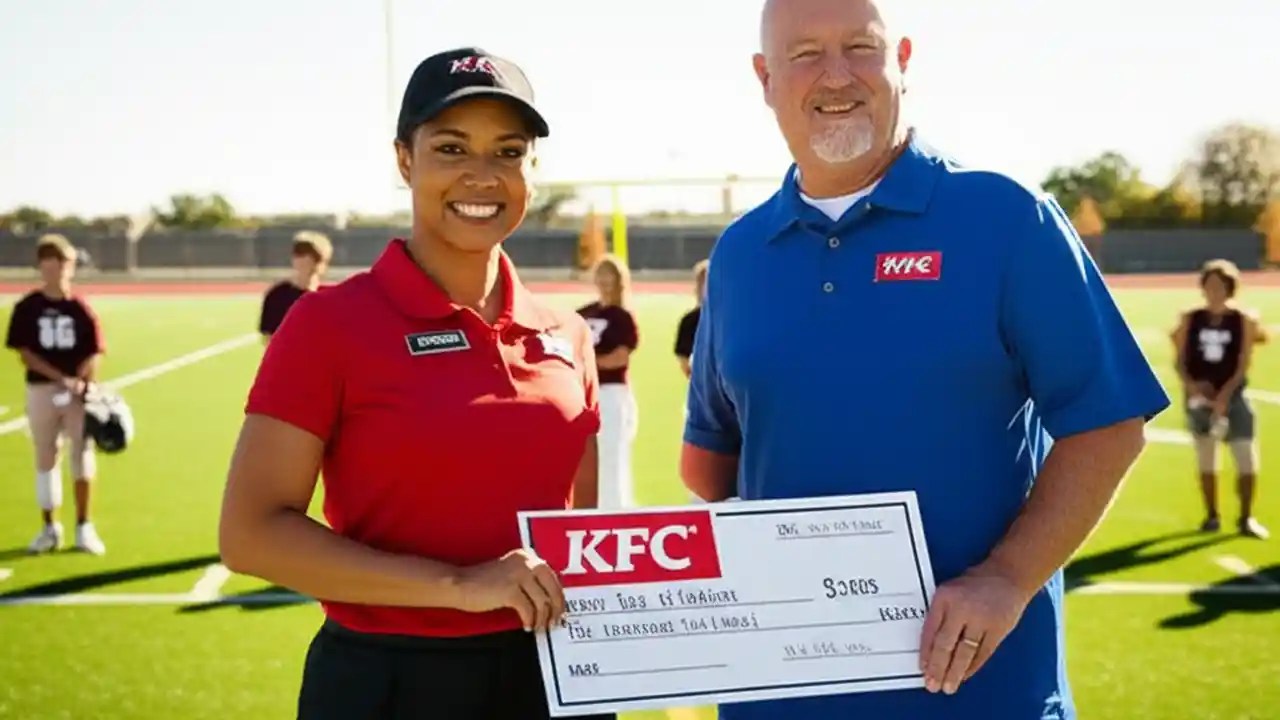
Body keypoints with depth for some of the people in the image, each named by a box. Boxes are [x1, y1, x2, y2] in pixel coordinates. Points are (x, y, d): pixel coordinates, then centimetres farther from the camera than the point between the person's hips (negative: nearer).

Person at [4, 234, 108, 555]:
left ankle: (84, 526, 11)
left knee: (82, 454, -1)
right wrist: (61, 379, -17)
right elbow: (25, 353, -6)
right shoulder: (27, 308, -2)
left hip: (78, 392, 0)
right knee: (46, 458, 8)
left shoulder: (82, 308, -1)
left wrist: (79, 383, -20)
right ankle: (50, 527, 19)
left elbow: (93, 355, -2)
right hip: (40, 390, 0)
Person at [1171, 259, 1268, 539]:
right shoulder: (1190, 320, 2)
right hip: (1199, 396, 1)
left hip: (1232, 396, -1)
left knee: (1247, 460, -7)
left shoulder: (1243, 321, -2)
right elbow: (1180, 360, 2)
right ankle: (1212, 516, 21)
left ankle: (1246, 518, 6)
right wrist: (1191, 386, -17)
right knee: (1206, 461, 8)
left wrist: (1224, 396, -18)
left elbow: (1244, 365, -7)